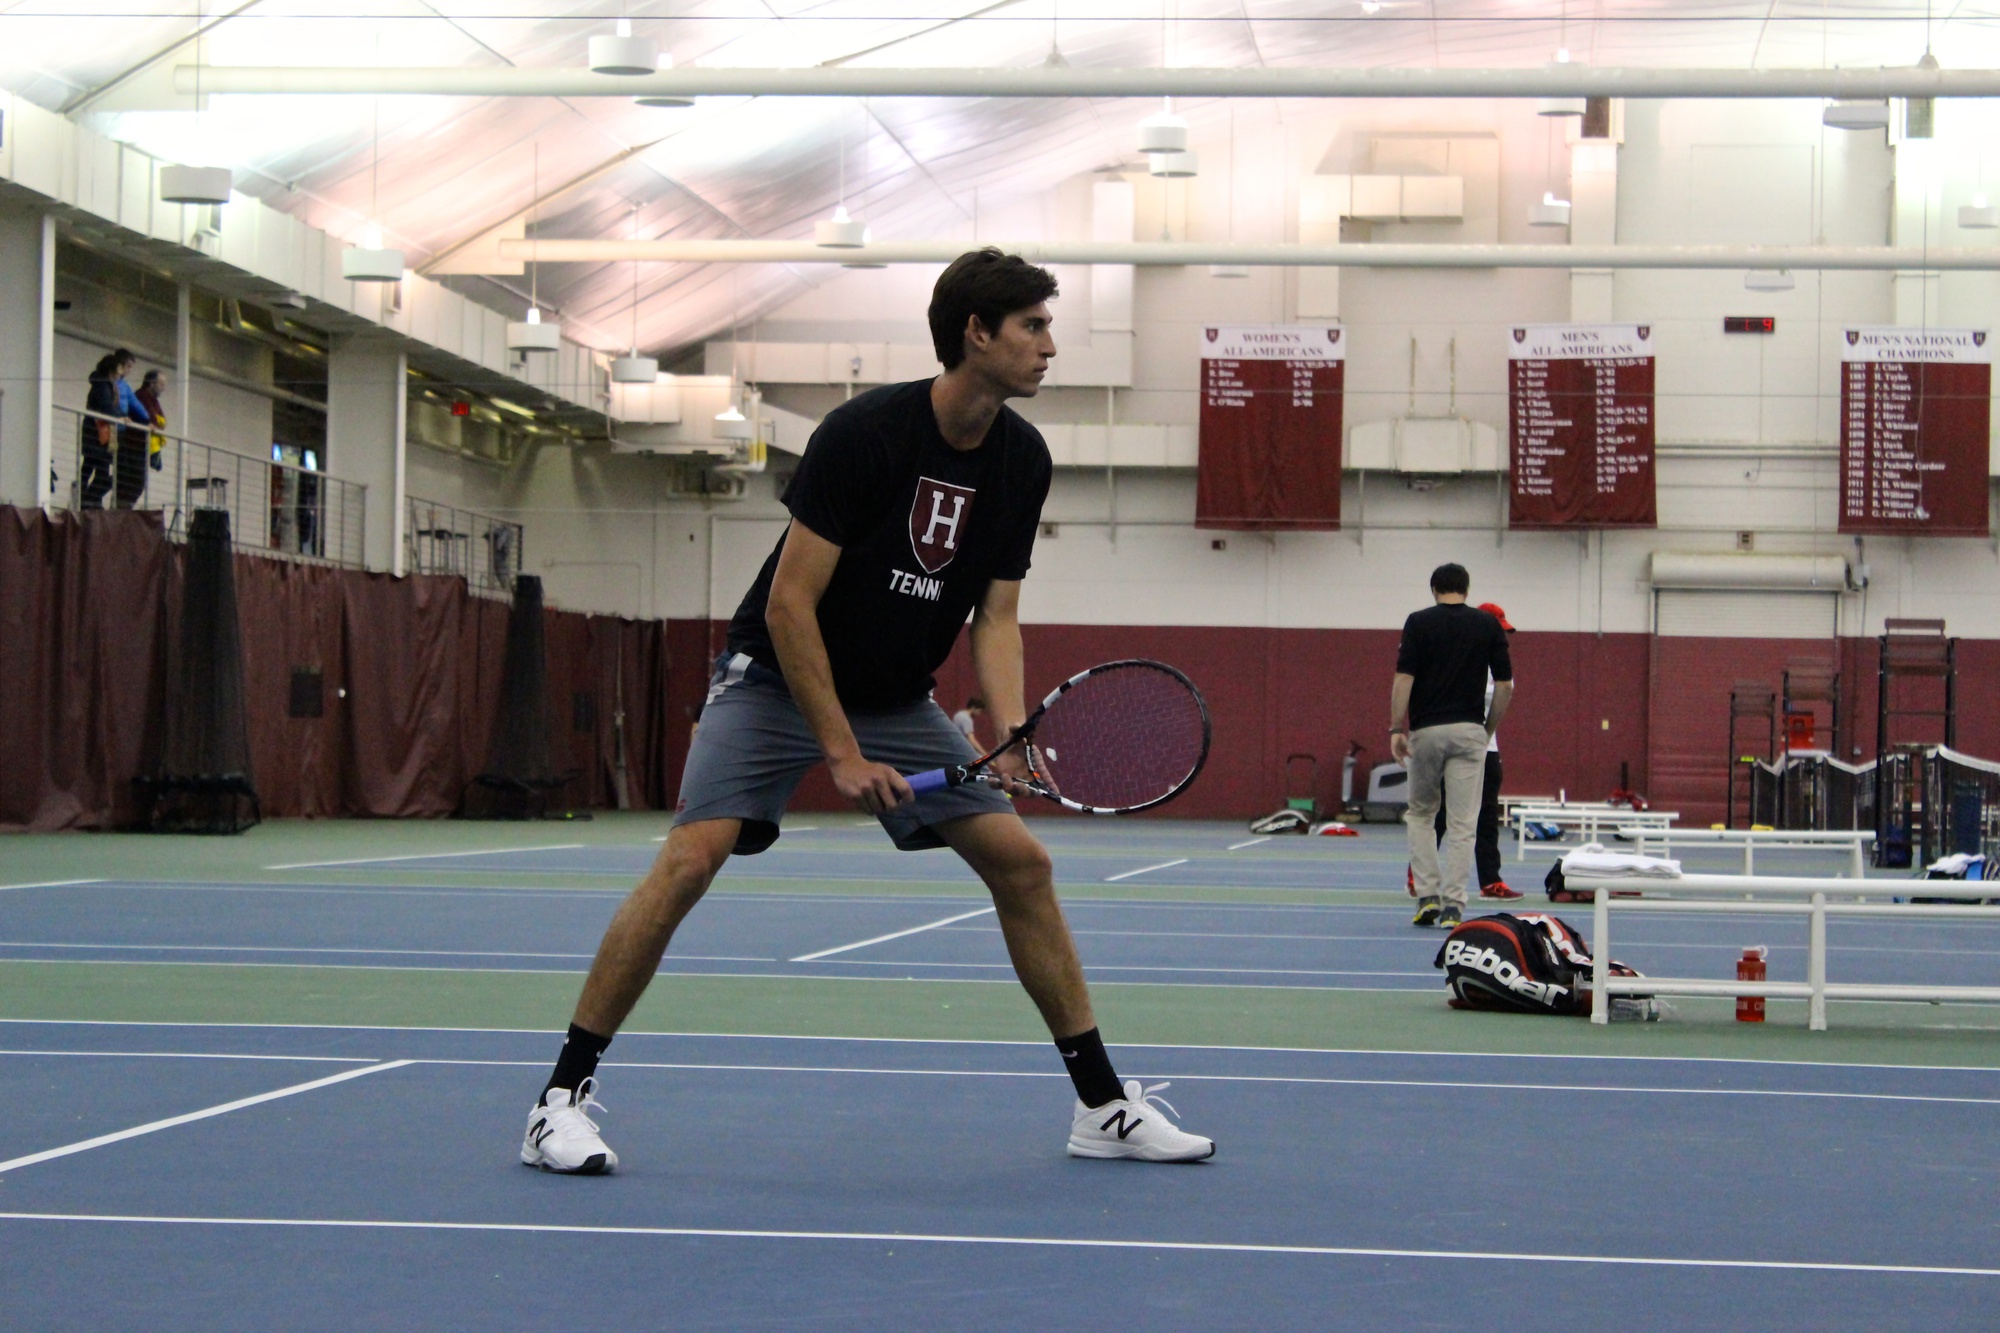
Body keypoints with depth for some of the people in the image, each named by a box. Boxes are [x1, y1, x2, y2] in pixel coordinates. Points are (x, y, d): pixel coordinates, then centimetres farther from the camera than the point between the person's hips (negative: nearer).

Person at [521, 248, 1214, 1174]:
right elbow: (789, 603, -22)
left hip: (898, 699, 6)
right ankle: (563, 1096, -13)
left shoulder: (1022, 460, -4)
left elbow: (995, 616, -1)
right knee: (692, 856, -23)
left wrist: (1012, 734, -19)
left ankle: (1102, 1106, 5)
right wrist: (843, 755, -23)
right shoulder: (864, 432, -23)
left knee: (1022, 861, -4)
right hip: (774, 680, -6)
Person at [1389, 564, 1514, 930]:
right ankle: (1453, 904, -4)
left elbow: (1404, 678, -9)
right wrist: (1490, 729, 14)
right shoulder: (1488, 625, 4)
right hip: (1469, 731, 0)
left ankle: (1428, 896, 6)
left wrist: (1396, 728, -7)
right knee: (1461, 823, 1)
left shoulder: (1418, 622, 0)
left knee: (1420, 814, 16)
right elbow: (1504, 685, 3)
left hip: (1425, 731, 0)